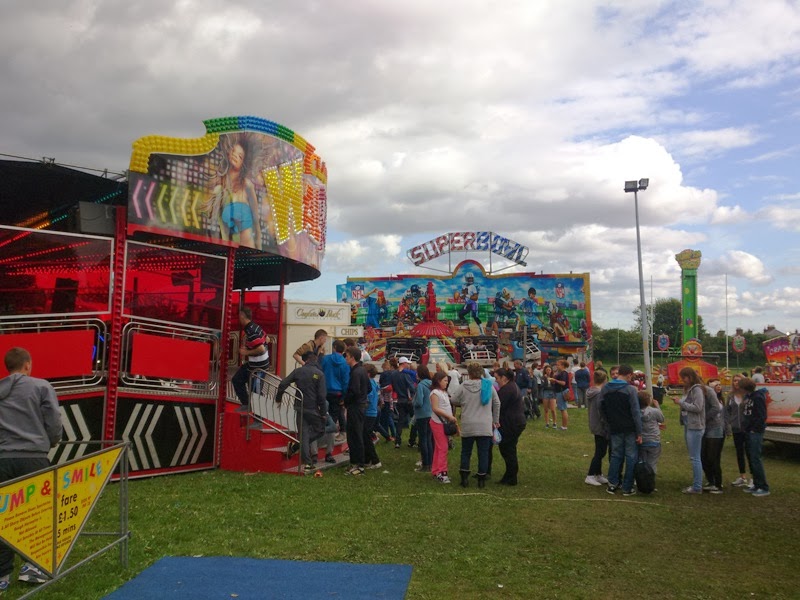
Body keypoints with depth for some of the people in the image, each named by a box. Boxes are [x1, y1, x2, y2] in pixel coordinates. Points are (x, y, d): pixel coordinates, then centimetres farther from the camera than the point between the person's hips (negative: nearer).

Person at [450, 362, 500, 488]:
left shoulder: (464, 386, -5)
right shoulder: (488, 386, 1)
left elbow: (453, 401, 2)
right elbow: (497, 403, 8)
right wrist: (496, 420, 18)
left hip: (468, 426, 0)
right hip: (485, 426, 1)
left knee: (466, 452, 13)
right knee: (483, 453, 7)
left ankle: (464, 478, 12)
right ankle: (481, 479, 9)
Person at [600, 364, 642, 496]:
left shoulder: (605, 389, 3)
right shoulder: (630, 389, -12)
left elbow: (602, 409, 8)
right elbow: (636, 413, -13)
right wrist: (639, 433, -10)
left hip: (614, 428, 4)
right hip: (629, 429, -4)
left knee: (616, 455, 15)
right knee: (631, 457, 5)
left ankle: (612, 483, 13)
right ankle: (627, 488, 7)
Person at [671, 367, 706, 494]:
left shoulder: (697, 389, -12)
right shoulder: (688, 389, 15)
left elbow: (697, 407, -20)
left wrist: (681, 402, -15)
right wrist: (679, 403, 2)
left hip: (695, 427, -9)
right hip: (688, 425, 9)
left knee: (695, 458, -5)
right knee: (693, 457, 14)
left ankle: (697, 487, 0)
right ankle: (695, 484, 22)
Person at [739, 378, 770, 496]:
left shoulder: (758, 397, -15)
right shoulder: (747, 396, 12)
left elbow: (762, 417, -16)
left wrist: (754, 429, -13)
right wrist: (744, 426, 10)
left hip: (756, 432, -9)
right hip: (748, 432, 9)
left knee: (756, 459, -8)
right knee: (751, 458, 12)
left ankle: (764, 488, -2)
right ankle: (756, 485, 20)